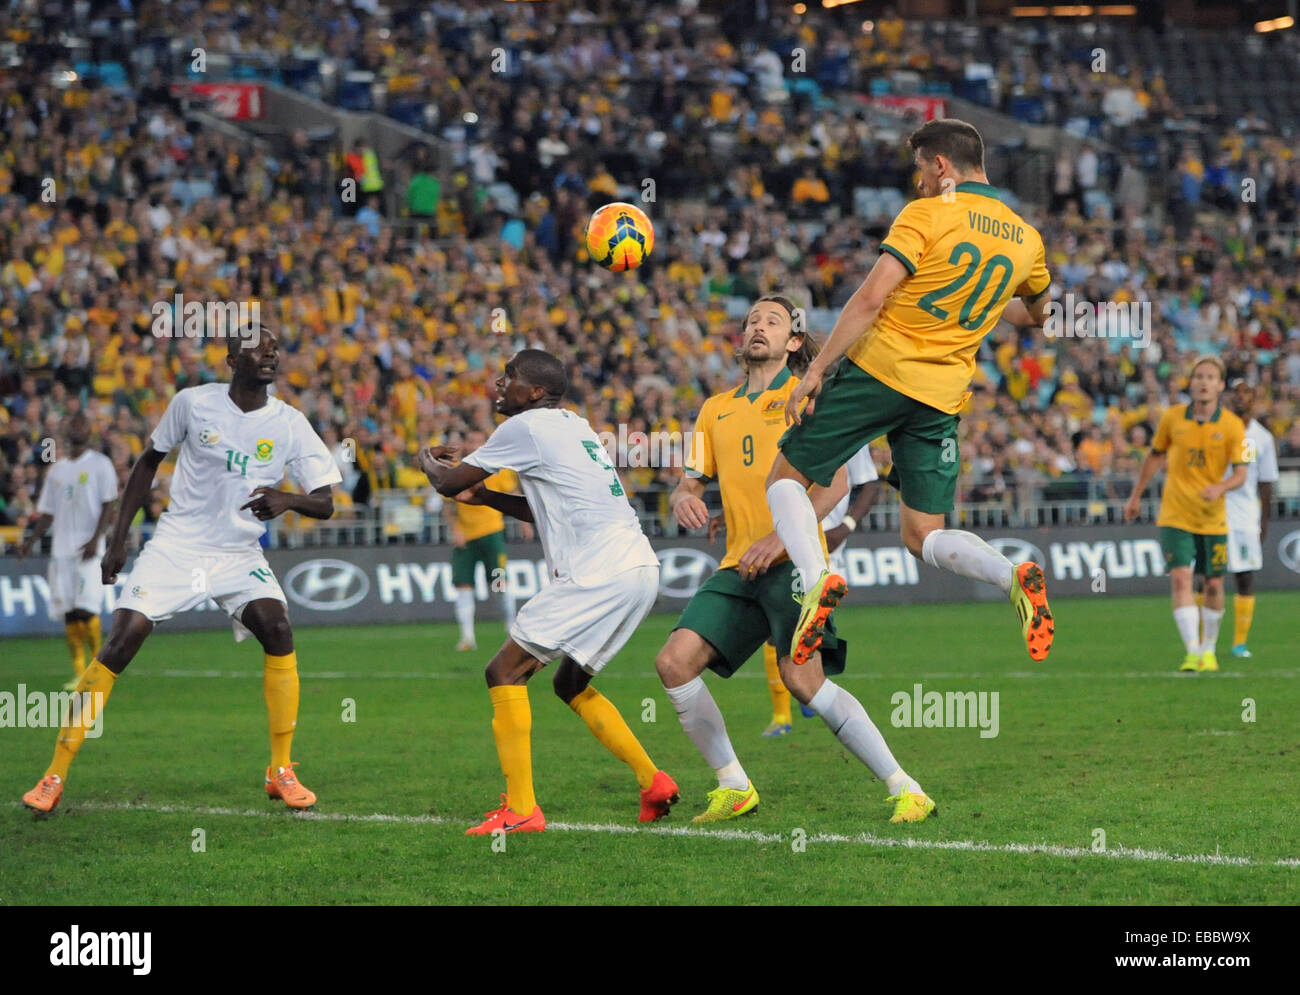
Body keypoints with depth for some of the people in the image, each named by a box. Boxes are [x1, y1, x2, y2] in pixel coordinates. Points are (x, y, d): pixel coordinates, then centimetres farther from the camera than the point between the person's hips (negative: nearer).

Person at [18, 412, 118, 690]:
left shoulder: (100, 464, 1)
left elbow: (109, 505, -6)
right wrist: (31, 540, 6)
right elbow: (48, 512, 20)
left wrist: (96, 538, -18)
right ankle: (79, 673, 4)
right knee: (68, 613, 0)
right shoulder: (57, 470, 17)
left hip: (89, 548, -5)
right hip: (61, 550, 5)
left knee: (86, 609, -15)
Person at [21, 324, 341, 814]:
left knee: (278, 631, -22)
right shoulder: (193, 403, -6)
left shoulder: (290, 424, -5)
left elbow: (325, 502, -8)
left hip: (240, 555, 1)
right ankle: (54, 777, -5)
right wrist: (119, 538, 4)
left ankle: (281, 772, -7)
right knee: (120, 644, -13)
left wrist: (288, 500, -31)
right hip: (175, 548, -1)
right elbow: (149, 461, 7)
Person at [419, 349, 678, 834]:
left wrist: (428, 460, 24)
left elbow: (449, 482, 2)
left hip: (597, 573, -9)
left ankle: (519, 809, -13)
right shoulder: (573, 426, 23)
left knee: (505, 672, -6)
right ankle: (653, 782, 18)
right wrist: (486, 497, 28)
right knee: (571, 684, 23)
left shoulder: (526, 427, -4)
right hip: (639, 570, 10)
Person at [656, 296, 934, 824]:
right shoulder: (716, 410, 21)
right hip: (738, 566, 6)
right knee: (674, 661, -10)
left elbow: (835, 481, -6)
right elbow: (691, 482, 22)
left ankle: (906, 790, -18)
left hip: (791, 562, -6)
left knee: (802, 678, -23)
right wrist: (683, 499, -5)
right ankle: (734, 787, 3)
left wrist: (780, 536, -18)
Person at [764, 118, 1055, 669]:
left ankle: (815, 580, -18)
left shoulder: (926, 215, -7)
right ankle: (1014, 575, -19)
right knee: (925, 537, 10)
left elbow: (871, 298, -15)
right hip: (944, 392, 5)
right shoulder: (1026, 238, 10)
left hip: (880, 370, -5)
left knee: (785, 478, 9)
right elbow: (1036, 313, 29)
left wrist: (816, 369, -12)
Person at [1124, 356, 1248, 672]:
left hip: (1213, 518, 0)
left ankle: (1208, 649, 29)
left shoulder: (1232, 426, -7)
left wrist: (1220, 487, -32)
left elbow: (1240, 474, -11)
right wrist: (1136, 496, 18)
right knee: (1181, 579, -16)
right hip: (1175, 516, 0)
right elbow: (1155, 456, 13)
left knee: (1214, 585, 8)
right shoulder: (1172, 418, -2)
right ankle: (1192, 654, -21)